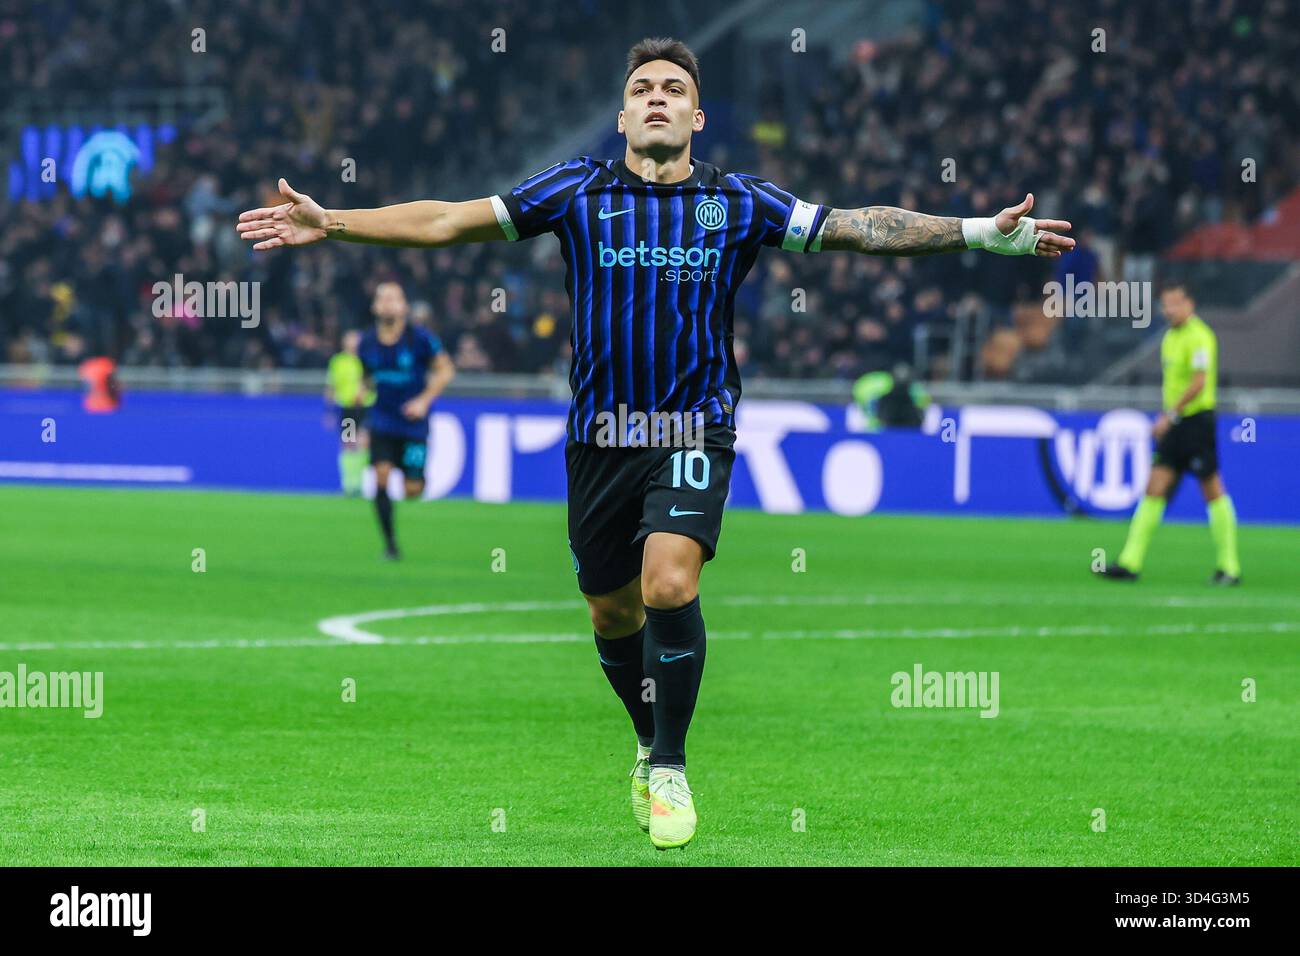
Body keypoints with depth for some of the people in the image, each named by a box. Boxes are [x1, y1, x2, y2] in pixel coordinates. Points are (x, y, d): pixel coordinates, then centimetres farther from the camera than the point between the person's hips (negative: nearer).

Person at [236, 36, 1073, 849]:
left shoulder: (738, 202, 2)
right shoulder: (578, 191, 2)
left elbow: (857, 227, 0)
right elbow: (448, 221, 3)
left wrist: (983, 232, -8)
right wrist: (329, 223, -2)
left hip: (695, 428, -2)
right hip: (602, 436, 2)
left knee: (669, 585, -21)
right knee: (613, 613, 11)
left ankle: (670, 768, -4)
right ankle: (650, 741, 39)